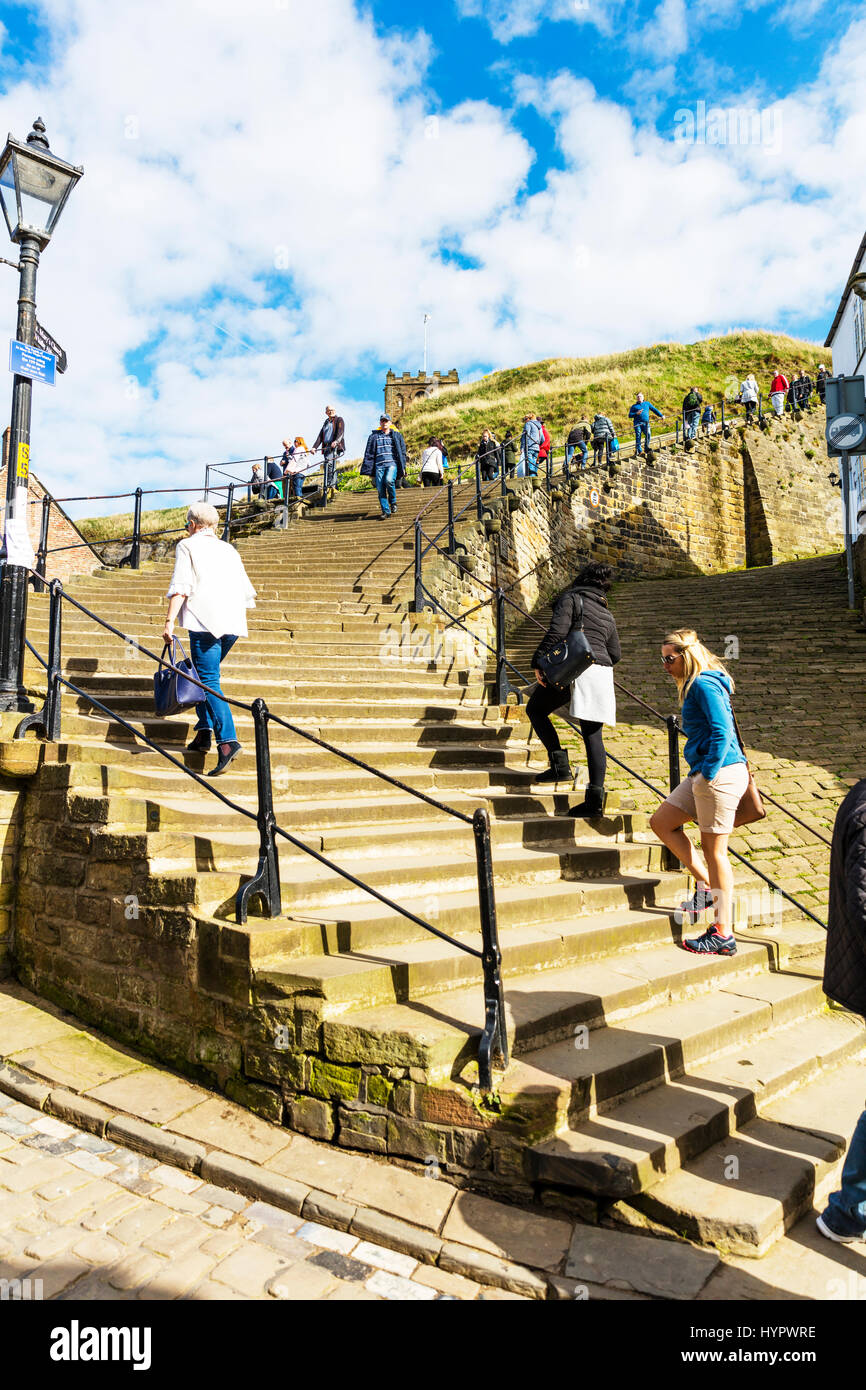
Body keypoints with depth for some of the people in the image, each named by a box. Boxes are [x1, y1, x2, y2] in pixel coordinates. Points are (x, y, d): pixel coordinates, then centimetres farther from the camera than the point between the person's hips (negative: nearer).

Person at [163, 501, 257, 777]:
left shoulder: (187, 546, 8)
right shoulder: (229, 550, 24)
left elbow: (180, 587, -5)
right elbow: (246, 591, 20)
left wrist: (169, 622, -8)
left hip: (204, 620, -6)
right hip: (233, 623, 6)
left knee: (208, 680, -10)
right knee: (201, 674, 20)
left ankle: (227, 740, -25)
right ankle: (204, 732, 13)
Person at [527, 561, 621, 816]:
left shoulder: (571, 598, 5)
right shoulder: (606, 613, 24)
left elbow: (557, 630, -11)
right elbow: (615, 653, 23)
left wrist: (539, 661, -11)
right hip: (602, 675, 6)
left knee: (535, 709, 12)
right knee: (593, 734, 5)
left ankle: (560, 763, -3)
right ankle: (595, 797, -2)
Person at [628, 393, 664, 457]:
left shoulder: (647, 403, 24)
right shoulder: (634, 406, 18)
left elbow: (654, 410, 25)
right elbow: (630, 415, 10)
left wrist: (661, 415, 20)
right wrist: (636, 413, -8)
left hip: (645, 423, 1)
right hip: (637, 423, -1)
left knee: (648, 434, -21)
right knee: (638, 436, -14)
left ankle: (646, 448, -8)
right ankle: (638, 450, -10)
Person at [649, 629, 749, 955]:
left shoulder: (705, 685, -12)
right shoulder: (695, 686, 17)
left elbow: (722, 732, -19)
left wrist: (707, 774, -18)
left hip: (721, 773, -10)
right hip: (704, 773, 10)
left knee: (714, 848, -5)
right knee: (661, 822, 12)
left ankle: (723, 934, 4)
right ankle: (708, 887, 16)